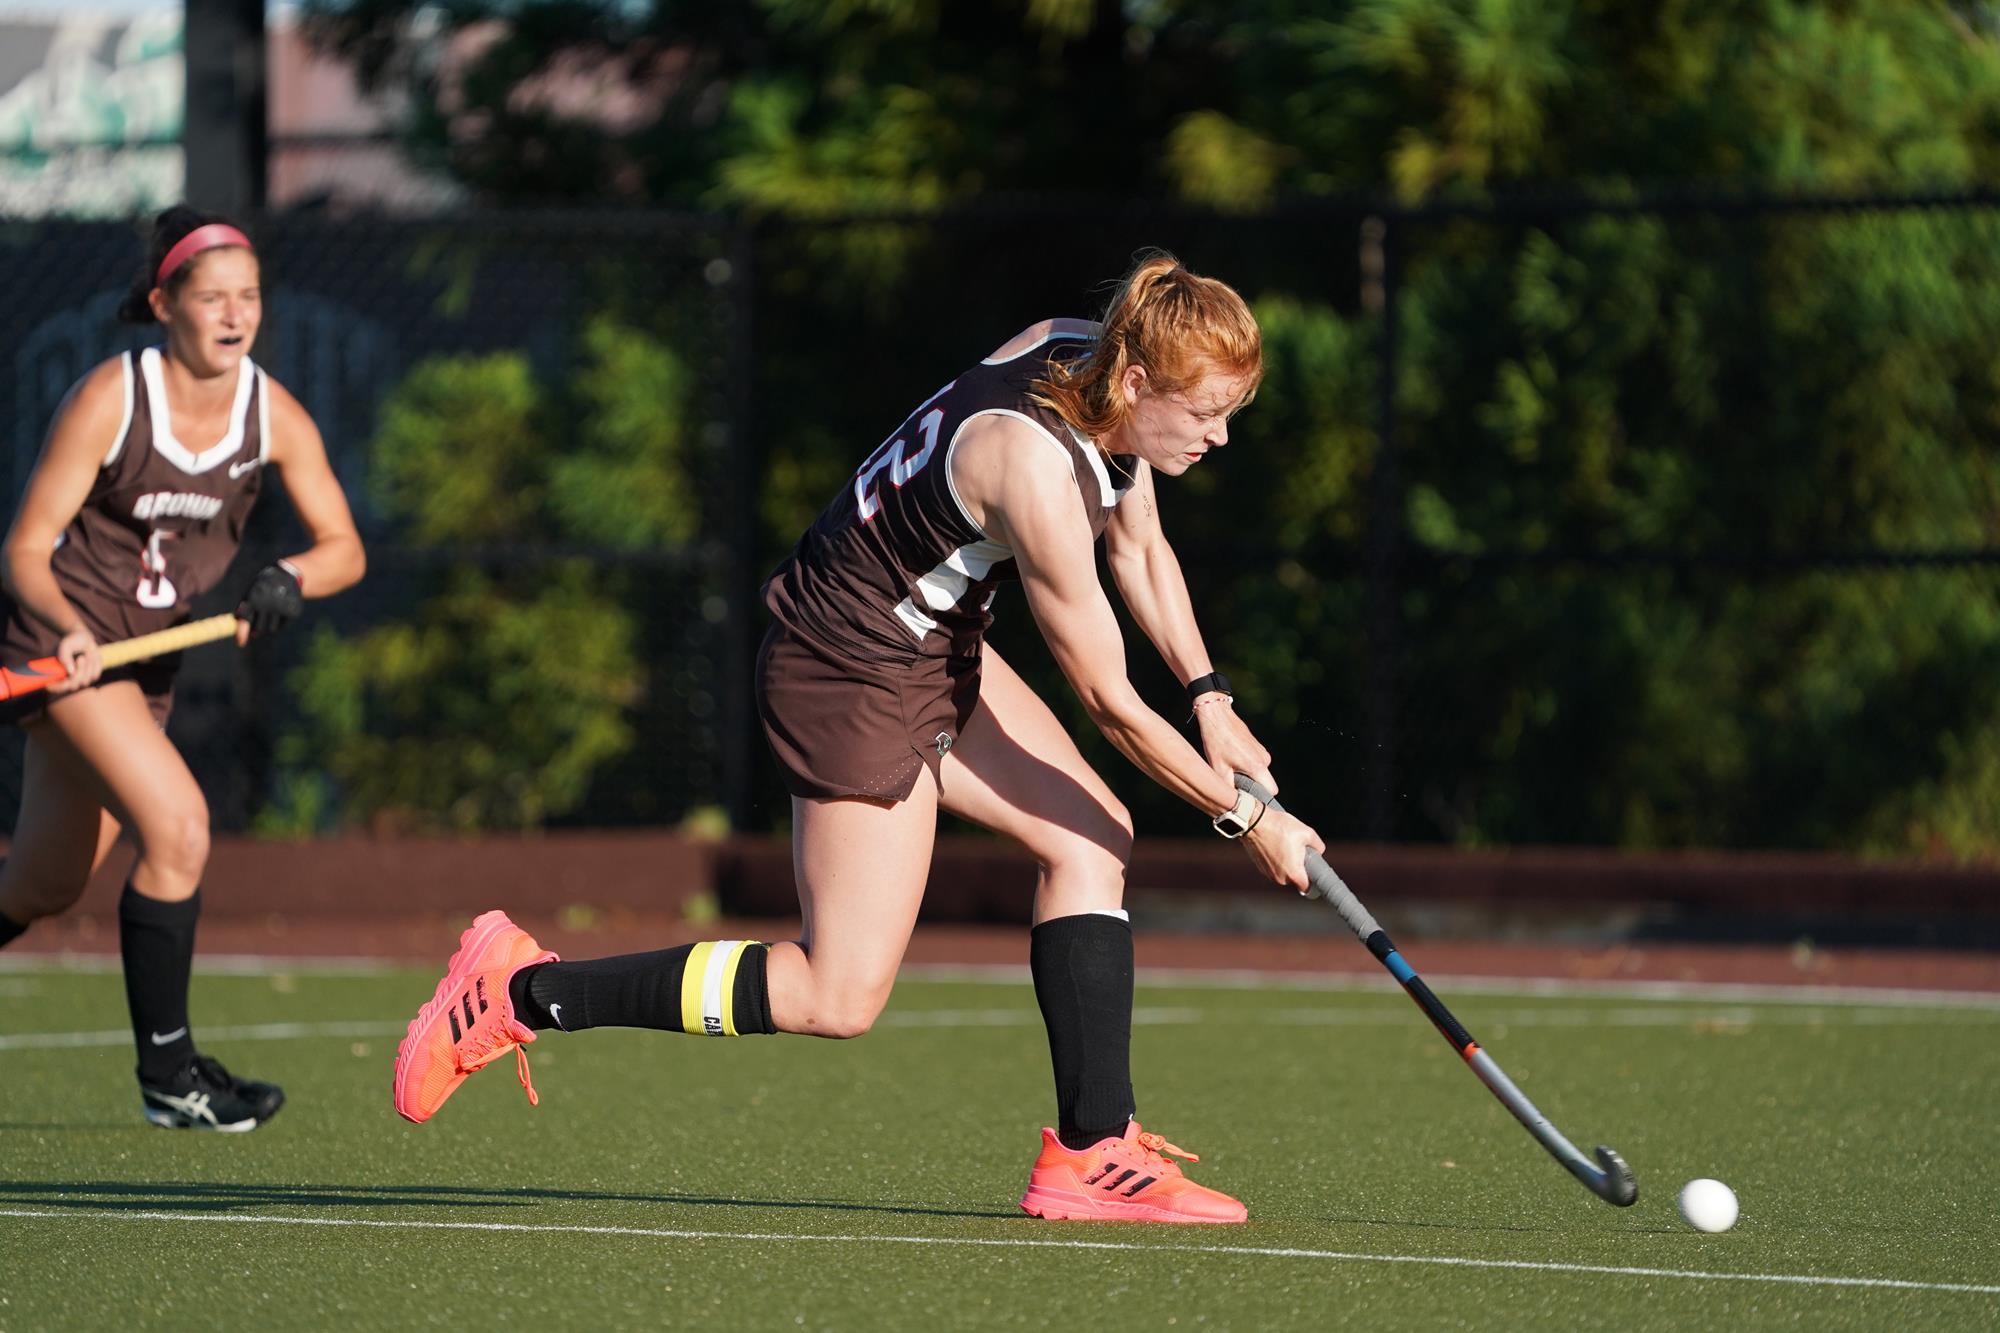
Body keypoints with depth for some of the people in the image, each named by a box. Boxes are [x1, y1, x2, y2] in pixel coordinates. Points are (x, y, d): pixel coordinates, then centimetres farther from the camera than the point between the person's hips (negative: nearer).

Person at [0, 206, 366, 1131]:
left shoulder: (273, 414, -4)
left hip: (151, 653, 6)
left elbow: (343, 547, 0)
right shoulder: (109, 399, -18)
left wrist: (287, 580, -22)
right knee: (178, 824, -23)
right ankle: (167, 1072, -14)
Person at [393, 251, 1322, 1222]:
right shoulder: (1036, 474, -32)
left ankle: (1092, 1151, 7)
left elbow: (1140, 549, 14)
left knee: (1090, 841, 4)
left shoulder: (1088, 352, -6)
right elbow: (1109, 704, -23)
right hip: (853, 676, -10)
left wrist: (1208, 696, 7)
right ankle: (522, 991, 0)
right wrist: (1245, 816, -15)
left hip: (934, 649, 10)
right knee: (839, 999, -6)